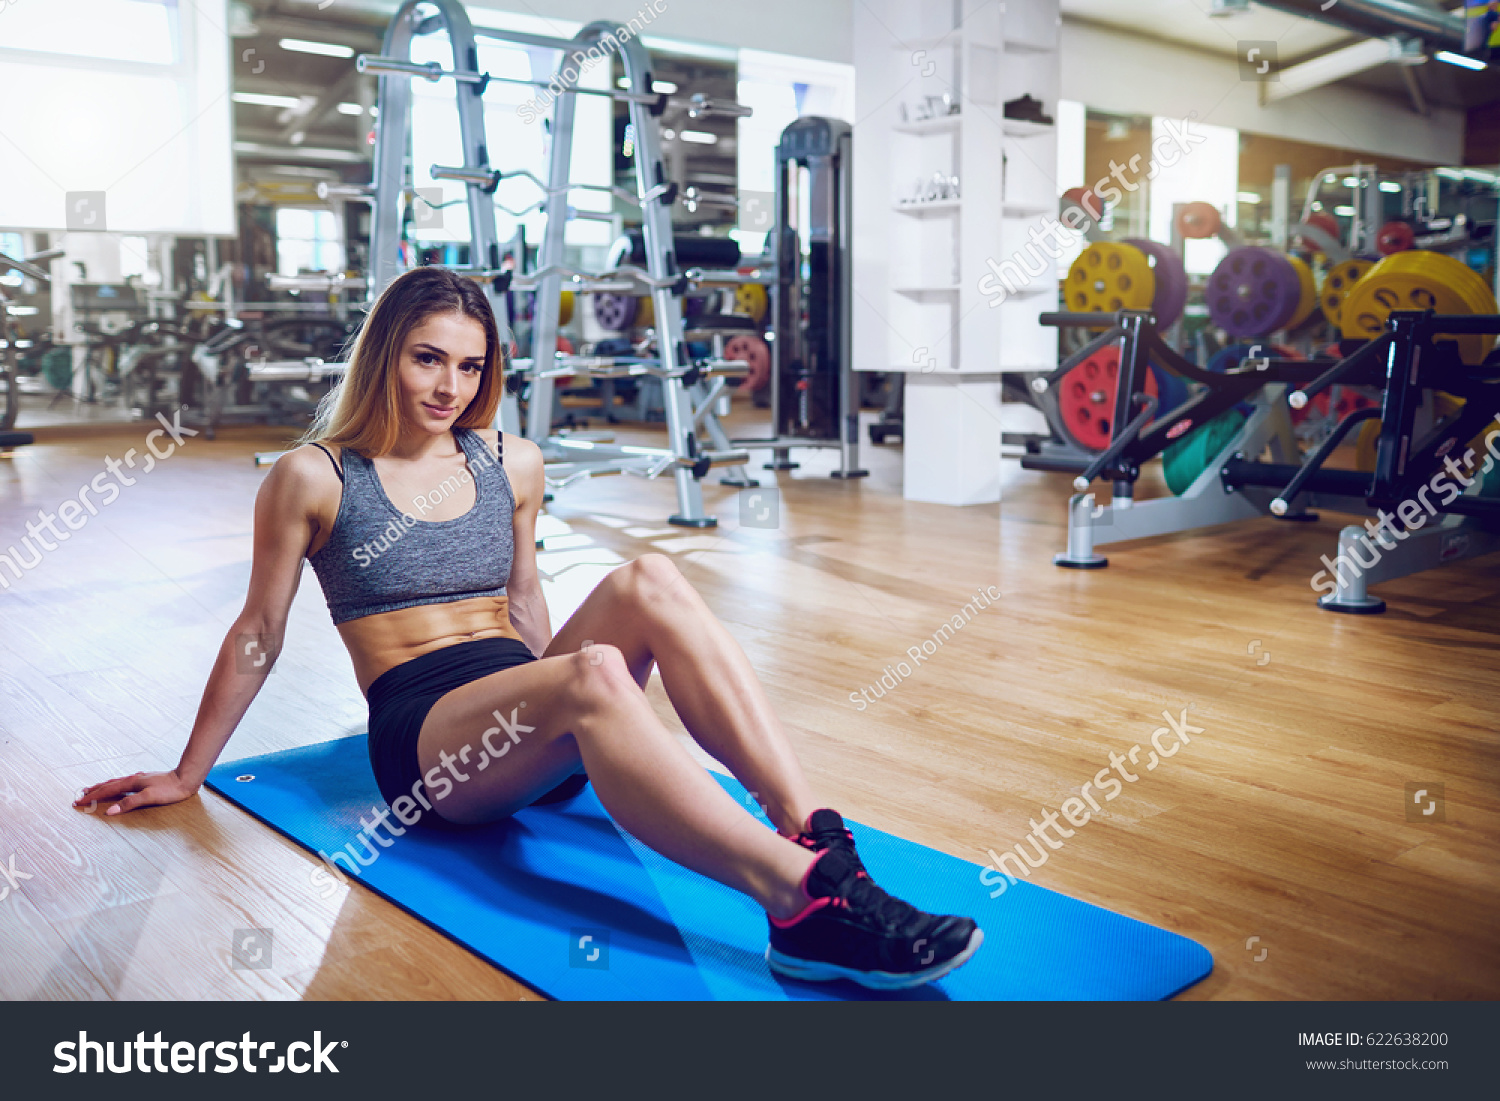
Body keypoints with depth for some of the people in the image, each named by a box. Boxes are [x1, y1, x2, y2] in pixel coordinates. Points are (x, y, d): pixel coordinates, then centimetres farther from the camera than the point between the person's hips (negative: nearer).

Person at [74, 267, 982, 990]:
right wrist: (188, 774, 15)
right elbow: (259, 635, 9)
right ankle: (804, 904, -51)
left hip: (531, 722, 5)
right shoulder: (315, 479, 1)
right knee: (592, 673, -37)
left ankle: (821, 836, -37)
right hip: (420, 735, -4)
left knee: (647, 582, -26)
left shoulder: (513, 464, 13)